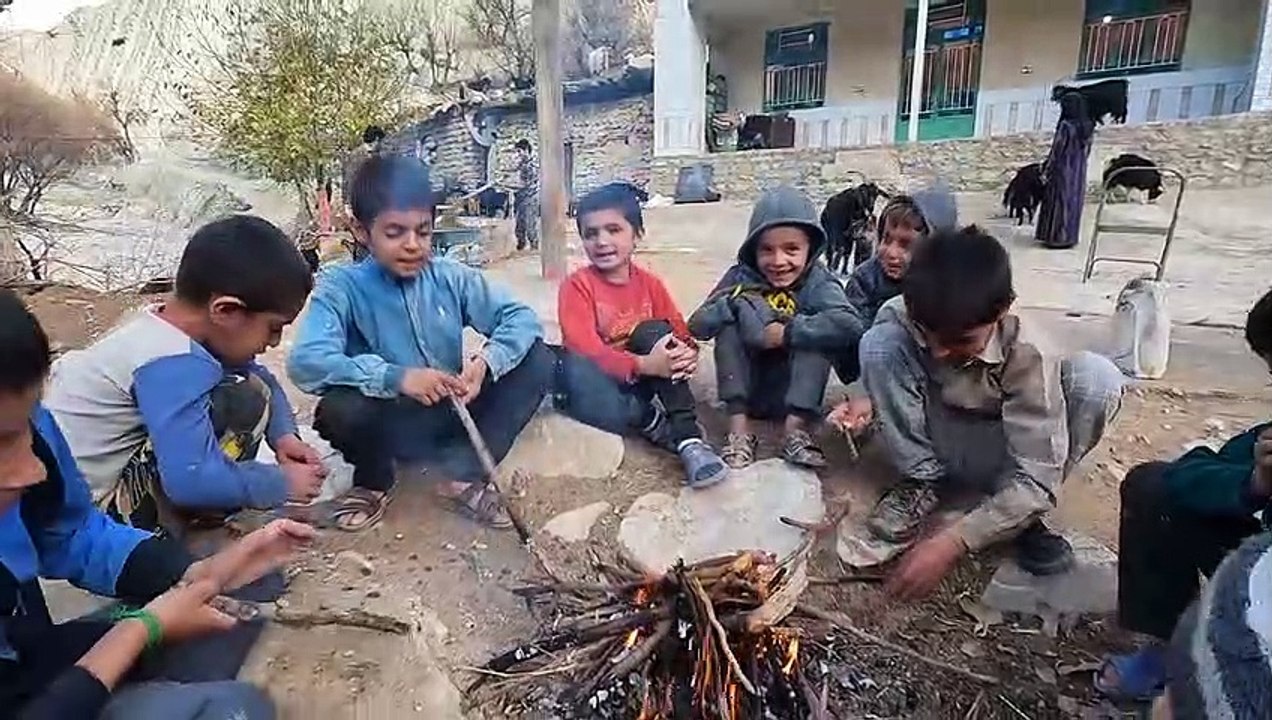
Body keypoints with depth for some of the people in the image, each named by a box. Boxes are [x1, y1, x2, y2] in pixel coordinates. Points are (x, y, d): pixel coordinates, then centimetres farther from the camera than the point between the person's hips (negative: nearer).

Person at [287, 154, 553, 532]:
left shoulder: (451, 277, -5)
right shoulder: (342, 286, -13)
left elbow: (520, 317, -7)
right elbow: (305, 362, -27)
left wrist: (485, 362, -27)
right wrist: (397, 377, -39)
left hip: (453, 414, 3)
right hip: (392, 424, -3)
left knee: (537, 359, -14)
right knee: (338, 409, -35)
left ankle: (466, 476, -3)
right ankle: (373, 482, 2)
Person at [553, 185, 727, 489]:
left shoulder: (649, 283, 1)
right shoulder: (577, 285, -11)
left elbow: (680, 334, -2)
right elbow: (585, 350, -23)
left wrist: (687, 354, -28)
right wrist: (644, 364, -36)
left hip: (641, 381, 3)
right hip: (599, 383, -3)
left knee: (653, 331, -24)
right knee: (573, 369, -36)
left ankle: (687, 435, -29)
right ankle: (672, 432, -26)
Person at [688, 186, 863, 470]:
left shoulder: (817, 282, -10)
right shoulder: (741, 277, -5)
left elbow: (849, 325, -30)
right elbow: (697, 325, -14)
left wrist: (787, 332, -29)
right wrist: (734, 303, -29)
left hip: (792, 395, -1)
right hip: (745, 392, 2)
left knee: (815, 330, -21)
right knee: (731, 318, -19)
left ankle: (797, 429, -28)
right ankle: (739, 429, -23)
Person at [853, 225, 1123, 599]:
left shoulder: (1026, 354, -30)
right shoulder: (899, 317, -25)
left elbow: (1039, 479, -31)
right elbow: (880, 365, 0)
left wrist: (952, 542, -40)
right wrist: (864, 401, -24)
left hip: (999, 454, -1)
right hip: (937, 442, 1)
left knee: (1097, 377, -29)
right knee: (878, 342, -27)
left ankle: (1020, 515, -10)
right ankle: (923, 482, -8)